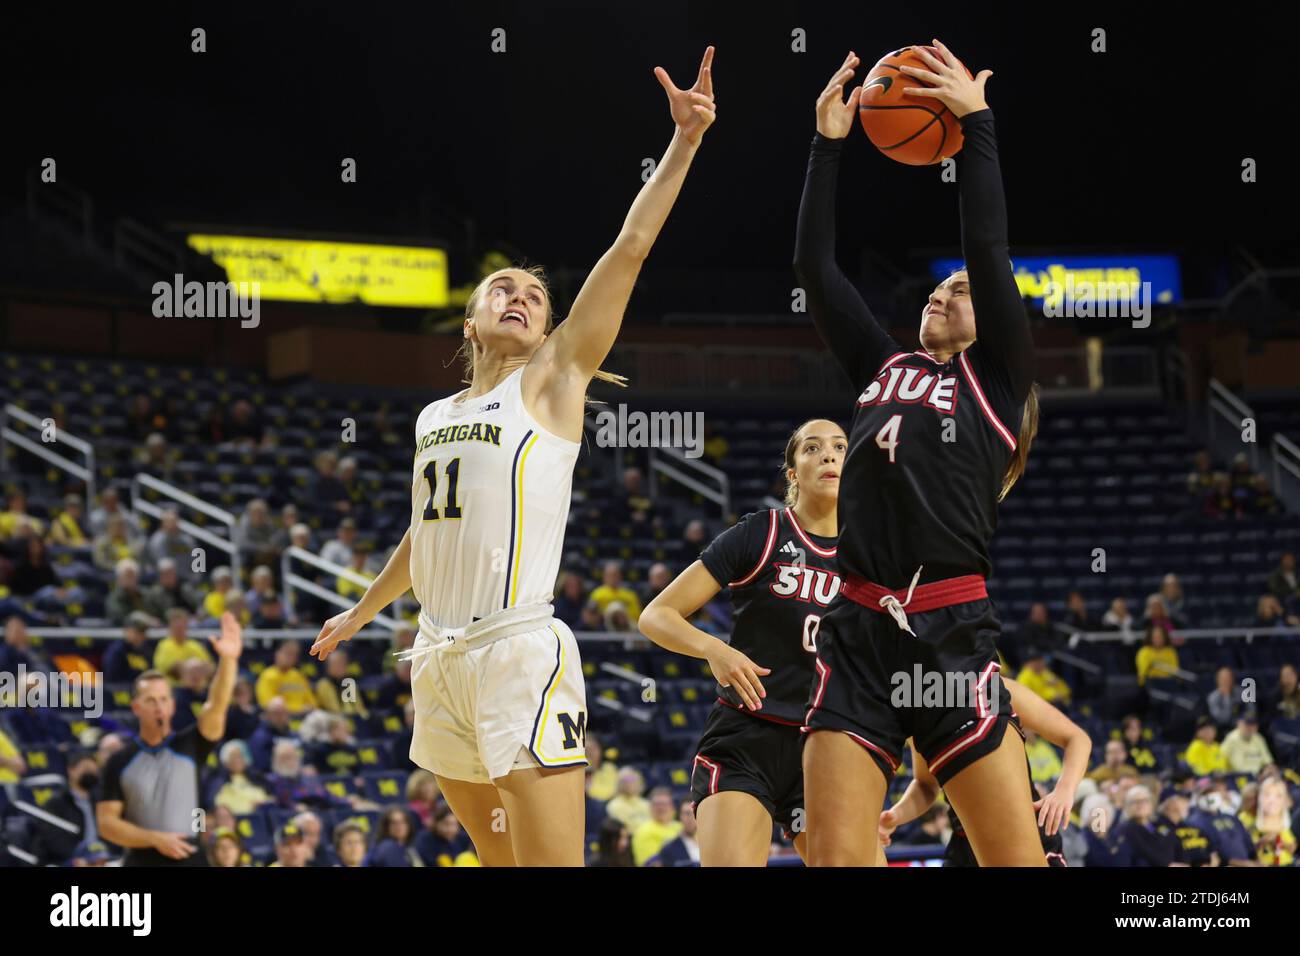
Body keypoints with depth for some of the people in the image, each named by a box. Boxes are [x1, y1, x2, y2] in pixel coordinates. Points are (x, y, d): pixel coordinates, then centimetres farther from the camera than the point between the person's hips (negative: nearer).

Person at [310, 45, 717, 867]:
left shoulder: (552, 379, 2)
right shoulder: (435, 419, 19)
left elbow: (631, 248, -7)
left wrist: (685, 142, -14)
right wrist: (363, 611, 47)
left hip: (520, 651, -7)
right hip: (441, 656, 7)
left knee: (552, 860, -15)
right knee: (498, 858, 13)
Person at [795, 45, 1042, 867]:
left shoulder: (998, 376, 9)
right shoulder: (883, 368, 21)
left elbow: (989, 249, 0)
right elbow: (815, 266, 17)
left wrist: (977, 123, 2)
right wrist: (829, 142, 14)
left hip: (953, 639, -4)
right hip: (858, 634, 4)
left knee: (1017, 860, -7)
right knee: (834, 858, -7)